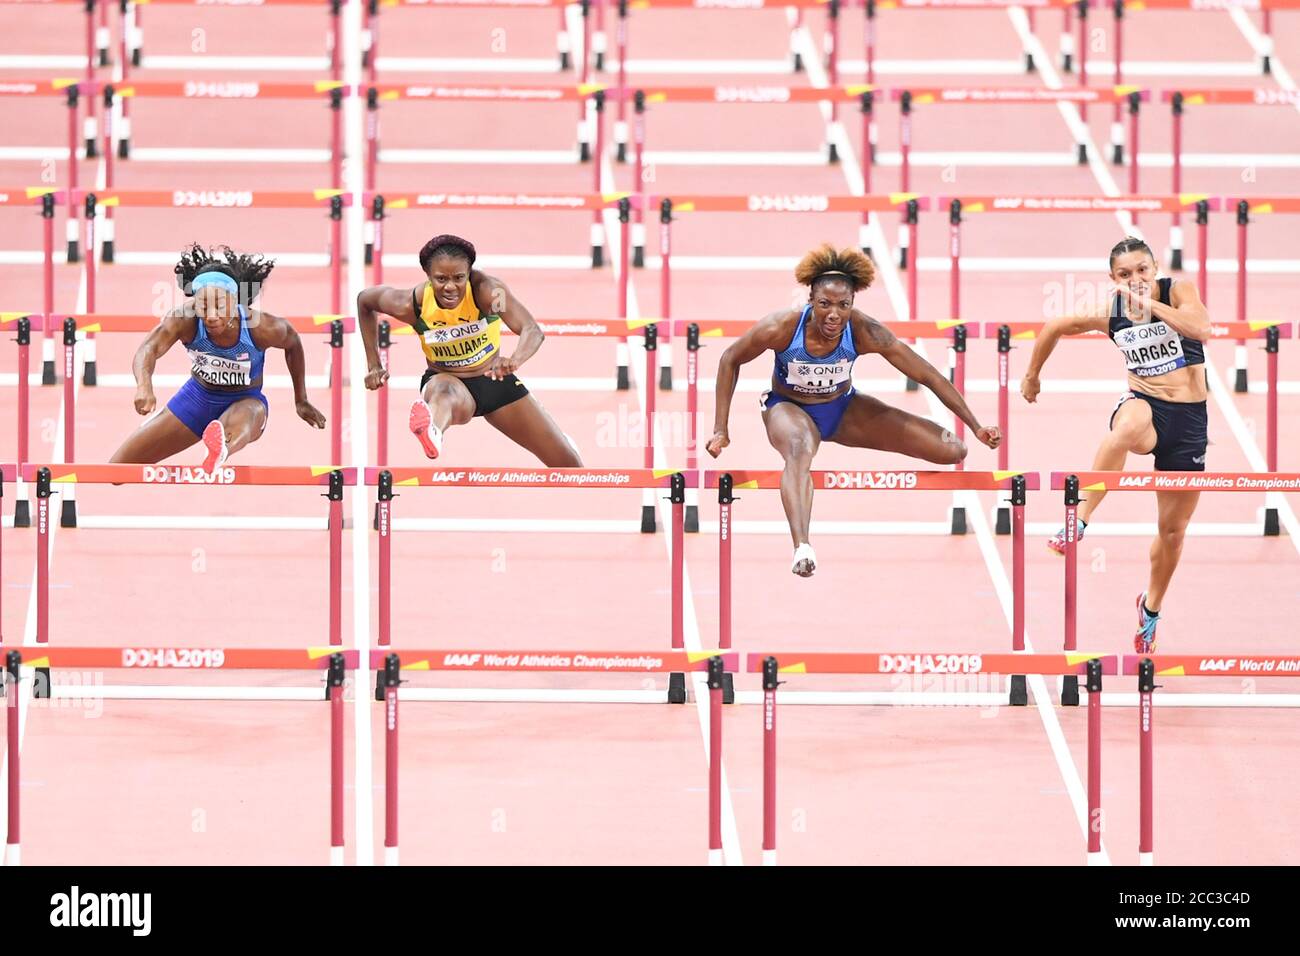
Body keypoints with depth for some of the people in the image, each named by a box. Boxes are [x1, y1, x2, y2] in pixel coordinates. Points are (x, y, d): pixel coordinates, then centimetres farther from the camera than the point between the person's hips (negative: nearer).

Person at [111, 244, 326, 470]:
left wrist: (301, 401, 8)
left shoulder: (261, 328, -25)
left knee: (240, 422, -46)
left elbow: (293, 344, -3)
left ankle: (219, 452, -82)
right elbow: (149, 348, -41)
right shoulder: (184, 320, -26)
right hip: (198, 396, 3)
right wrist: (144, 386, -64)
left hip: (244, 401, -3)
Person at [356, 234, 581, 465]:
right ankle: (432, 432, -81)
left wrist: (514, 360, -61)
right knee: (444, 391, -44)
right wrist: (374, 365, -1)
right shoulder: (412, 304, -21)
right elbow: (364, 300, 1)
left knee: (568, 463, 3)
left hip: (493, 379, 2)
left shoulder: (485, 289, -27)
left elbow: (532, 330, -39)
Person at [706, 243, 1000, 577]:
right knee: (799, 451, -43)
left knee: (952, 450, -9)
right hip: (790, 408, -3)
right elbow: (730, 360, -11)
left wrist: (976, 428, -17)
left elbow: (927, 375, -19)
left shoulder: (864, 332, -26)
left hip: (843, 409, 3)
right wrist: (720, 430, -13)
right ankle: (801, 548, -63)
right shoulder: (782, 327, -28)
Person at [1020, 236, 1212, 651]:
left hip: (1189, 418, 1)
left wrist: (1150, 304, -31)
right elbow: (1054, 328, 14)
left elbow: (1201, 329, -29)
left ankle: (1151, 608, 37)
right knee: (1131, 422, -42)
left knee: (1173, 528, 11)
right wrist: (1032, 375, 25)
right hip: (1145, 404, -1)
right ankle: (1078, 520, -41)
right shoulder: (1109, 314, -3)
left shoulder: (1179, 290, -9)